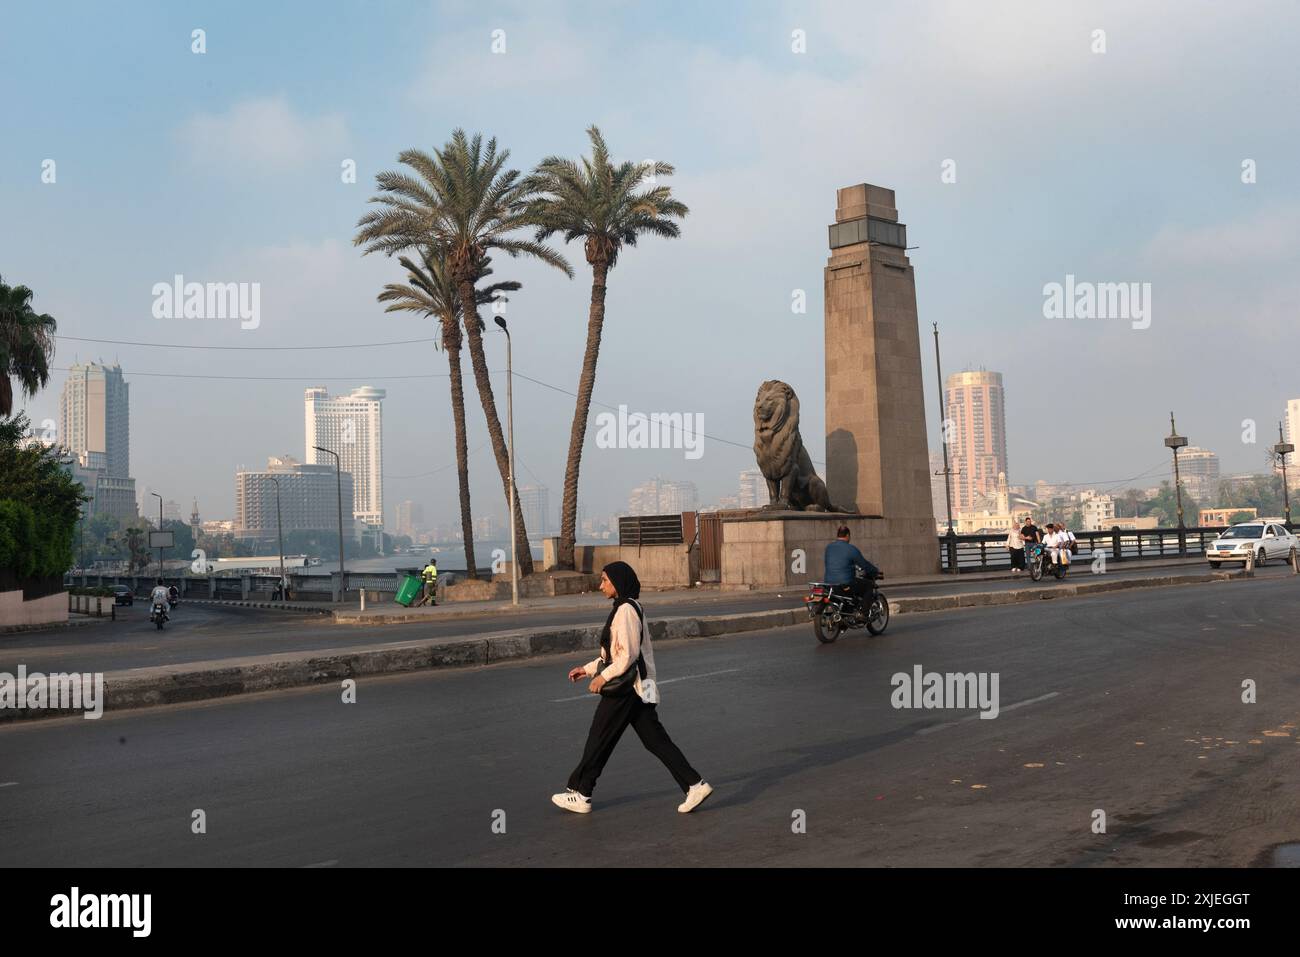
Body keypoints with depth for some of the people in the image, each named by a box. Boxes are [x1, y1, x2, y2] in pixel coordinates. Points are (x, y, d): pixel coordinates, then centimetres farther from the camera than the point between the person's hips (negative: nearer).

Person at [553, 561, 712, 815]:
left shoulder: (625, 610, -16)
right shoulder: (628, 608, 15)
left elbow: (629, 655, -22)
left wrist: (603, 676, -16)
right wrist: (589, 668, 21)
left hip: (625, 688, -10)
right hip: (638, 687, 10)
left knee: (598, 741, 3)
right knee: (656, 740, 8)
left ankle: (580, 794, 14)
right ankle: (694, 785, 4)